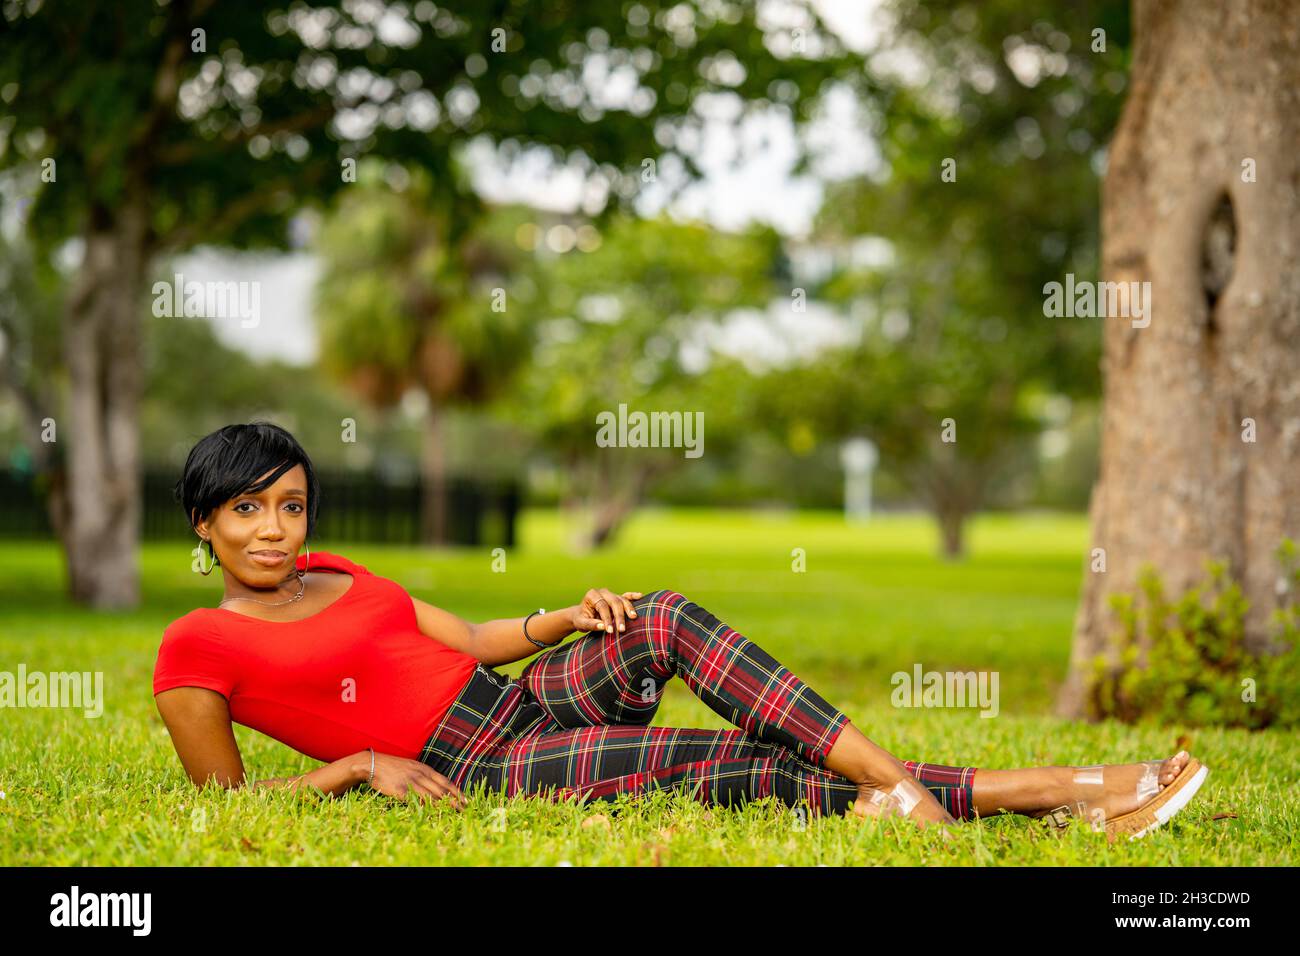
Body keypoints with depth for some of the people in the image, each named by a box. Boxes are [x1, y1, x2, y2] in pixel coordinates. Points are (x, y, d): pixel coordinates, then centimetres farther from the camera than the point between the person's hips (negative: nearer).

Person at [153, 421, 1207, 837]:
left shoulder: (334, 576, 15)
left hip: (526, 701, 7)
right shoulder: (194, 651, -5)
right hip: (469, 775, -7)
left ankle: (889, 782, -25)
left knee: (668, 620, -23)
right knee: (743, 766, -21)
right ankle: (1027, 790, -20)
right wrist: (359, 766, -14)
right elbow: (228, 799, -2)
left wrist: (565, 618, 0)